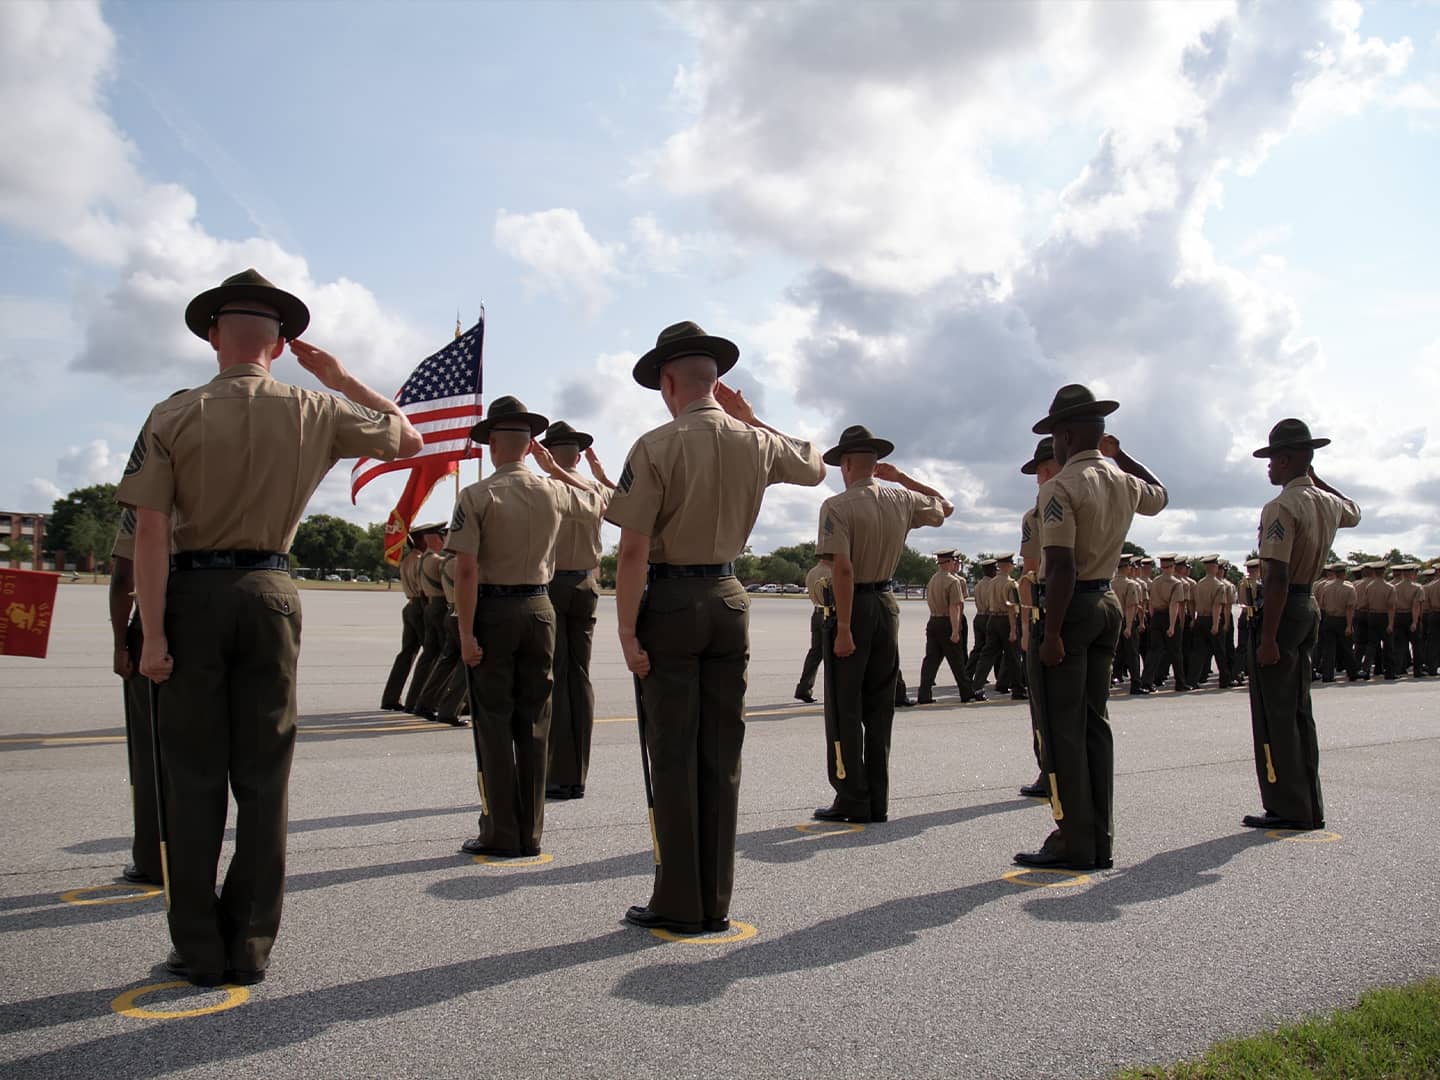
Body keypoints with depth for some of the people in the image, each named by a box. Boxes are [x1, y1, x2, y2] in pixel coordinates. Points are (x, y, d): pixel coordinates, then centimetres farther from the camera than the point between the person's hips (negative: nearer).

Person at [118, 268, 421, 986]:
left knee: (193, 777, 7)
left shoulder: (175, 416, -4)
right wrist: (338, 375, 18)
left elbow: (150, 531, -11)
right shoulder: (315, 412, 0)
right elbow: (407, 437, 16)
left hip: (193, 596, -1)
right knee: (262, 778, 8)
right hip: (270, 595, 1)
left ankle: (199, 950, 12)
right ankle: (249, 948, 15)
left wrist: (152, 634, -9)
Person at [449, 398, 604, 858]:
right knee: (533, 723, 9)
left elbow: (466, 571, -16)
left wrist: (466, 635, -13)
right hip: (539, 608, 4)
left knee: (493, 722, 4)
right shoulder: (554, 492, 2)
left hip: (493, 610, -4)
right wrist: (555, 467, 24)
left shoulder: (476, 496, -10)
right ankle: (530, 833, 15)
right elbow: (597, 501, 24)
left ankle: (501, 834, 6)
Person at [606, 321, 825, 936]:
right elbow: (815, 467, 26)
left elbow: (633, 549, -17)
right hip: (729, 601, 5)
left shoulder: (657, 446, -11)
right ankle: (715, 904, 17)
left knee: (674, 757, 2)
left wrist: (627, 631, -12)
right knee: (721, 756, 9)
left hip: (670, 604, -5)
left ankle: (678, 905, 8)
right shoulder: (756, 443, 4)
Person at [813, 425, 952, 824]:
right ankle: (878, 802, 16)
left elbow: (843, 569, -22)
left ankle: (853, 801, 4)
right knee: (880, 708, 12)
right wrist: (901, 477, 22)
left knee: (844, 708, 2)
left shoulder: (837, 506, -13)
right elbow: (945, 506, 26)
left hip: (854, 605, -6)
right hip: (887, 604, 6)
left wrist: (844, 628, -20)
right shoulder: (902, 500, 5)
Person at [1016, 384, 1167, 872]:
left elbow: (1062, 568, -22)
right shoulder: (1125, 483, 9)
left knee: (1062, 730, -2)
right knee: (1094, 723, 13)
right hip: (1108, 603, 8)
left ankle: (1074, 844, 2)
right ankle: (1100, 840, 18)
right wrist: (1118, 452, 33)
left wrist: (1052, 633, -20)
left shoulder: (1060, 488, -15)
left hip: (1071, 606, -8)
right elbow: (1159, 495, 35)